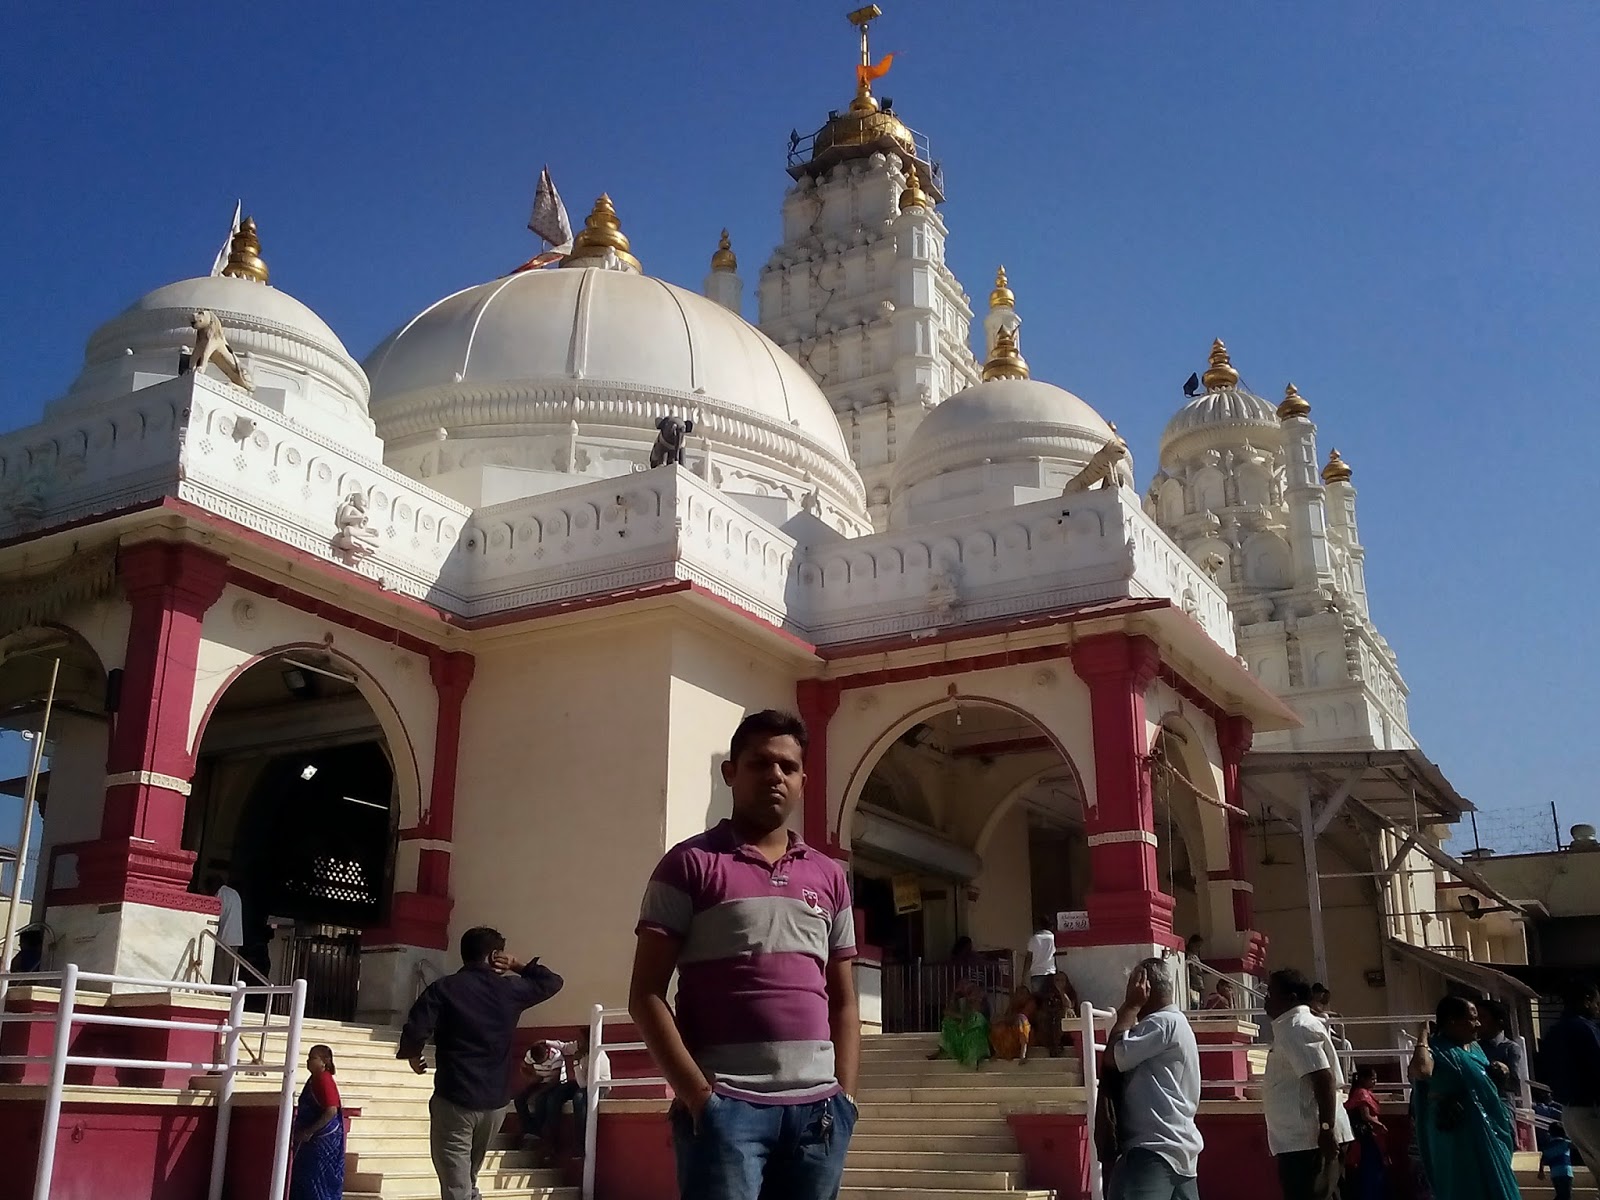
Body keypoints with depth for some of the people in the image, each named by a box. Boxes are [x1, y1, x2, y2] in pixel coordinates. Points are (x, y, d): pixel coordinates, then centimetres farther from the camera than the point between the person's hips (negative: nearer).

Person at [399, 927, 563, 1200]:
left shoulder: (444, 988, -7)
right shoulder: (510, 989, 1)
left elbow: (415, 1032, -16)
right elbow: (552, 982, 16)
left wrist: (413, 1055, 4)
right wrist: (518, 967, 15)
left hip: (454, 1098, -3)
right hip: (494, 1100, 4)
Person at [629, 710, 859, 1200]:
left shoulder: (829, 876, 14)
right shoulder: (690, 864, 1)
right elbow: (645, 995, -3)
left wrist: (845, 1096, 6)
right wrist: (699, 1095, -10)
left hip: (817, 1106, 4)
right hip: (726, 1104, -4)